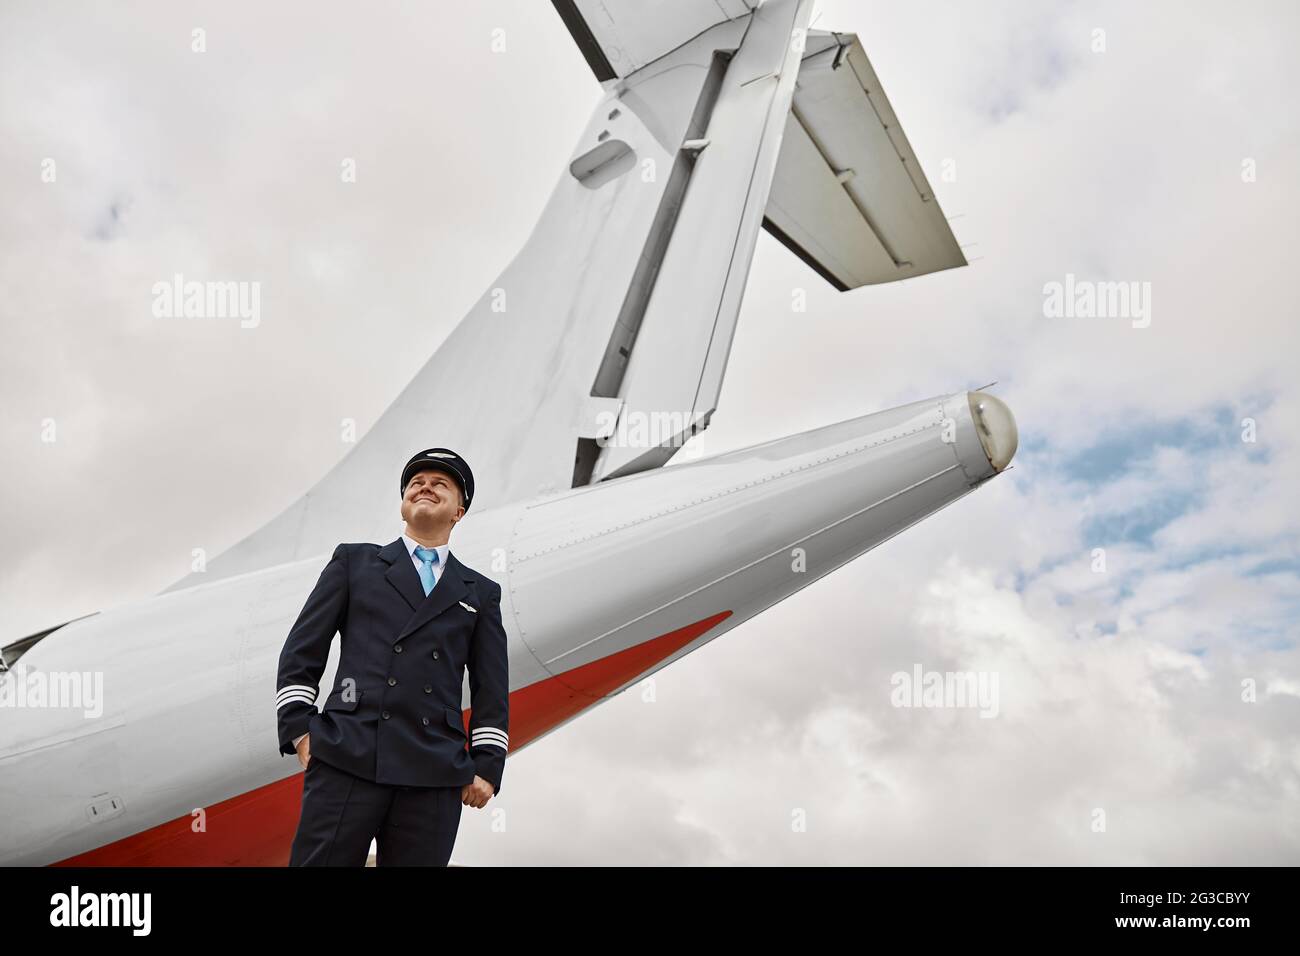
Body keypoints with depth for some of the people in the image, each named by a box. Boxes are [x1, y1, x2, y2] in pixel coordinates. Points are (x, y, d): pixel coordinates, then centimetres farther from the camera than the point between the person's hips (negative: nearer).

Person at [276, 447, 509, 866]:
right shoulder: (354, 562, 14)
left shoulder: (481, 593, 17)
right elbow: (301, 652, 10)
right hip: (347, 761, -1)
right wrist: (299, 731, 0)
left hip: (436, 776, 1)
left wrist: (487, 766, 4)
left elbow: (492, 691, 13)